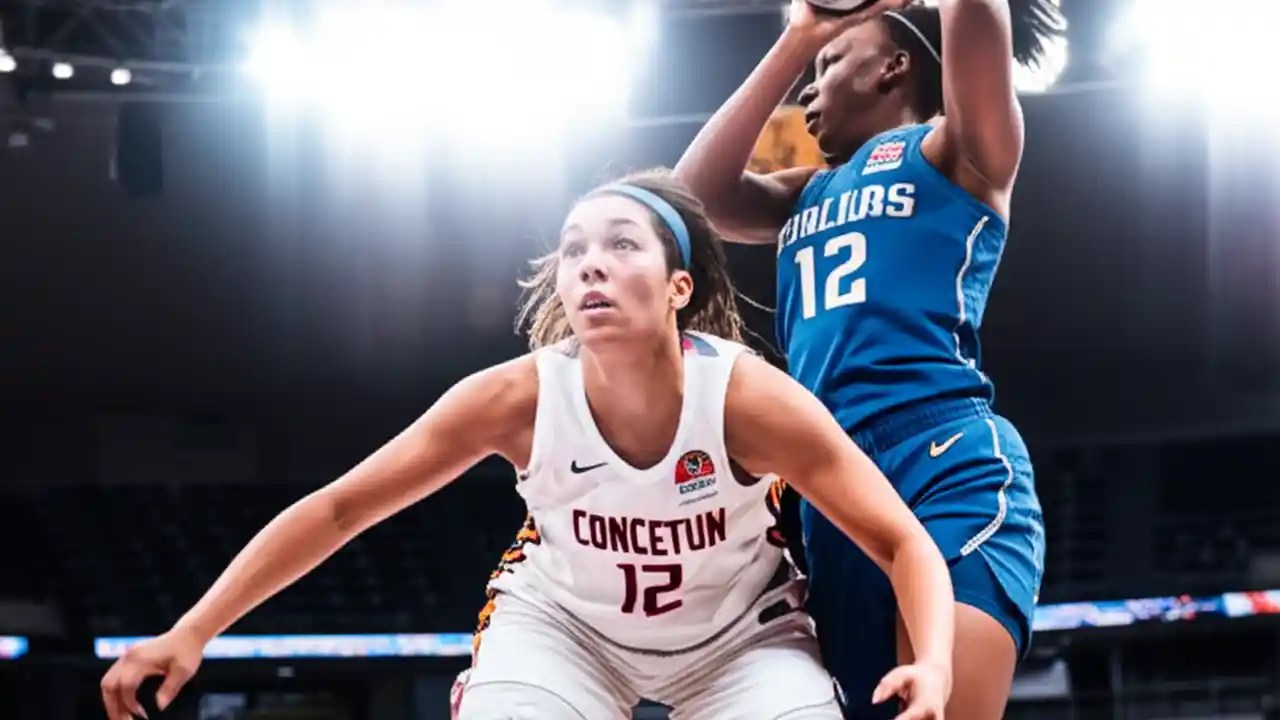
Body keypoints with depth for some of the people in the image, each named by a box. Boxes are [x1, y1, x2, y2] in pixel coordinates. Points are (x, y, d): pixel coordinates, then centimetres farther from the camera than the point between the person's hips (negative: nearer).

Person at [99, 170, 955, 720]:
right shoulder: (519, 399, -29)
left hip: (742, 634, 0)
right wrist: (192, 632, -27)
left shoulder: (751, 398, -32)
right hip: (567, 621, 1)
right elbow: (337, 508, -21)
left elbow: (905, 543, -25)